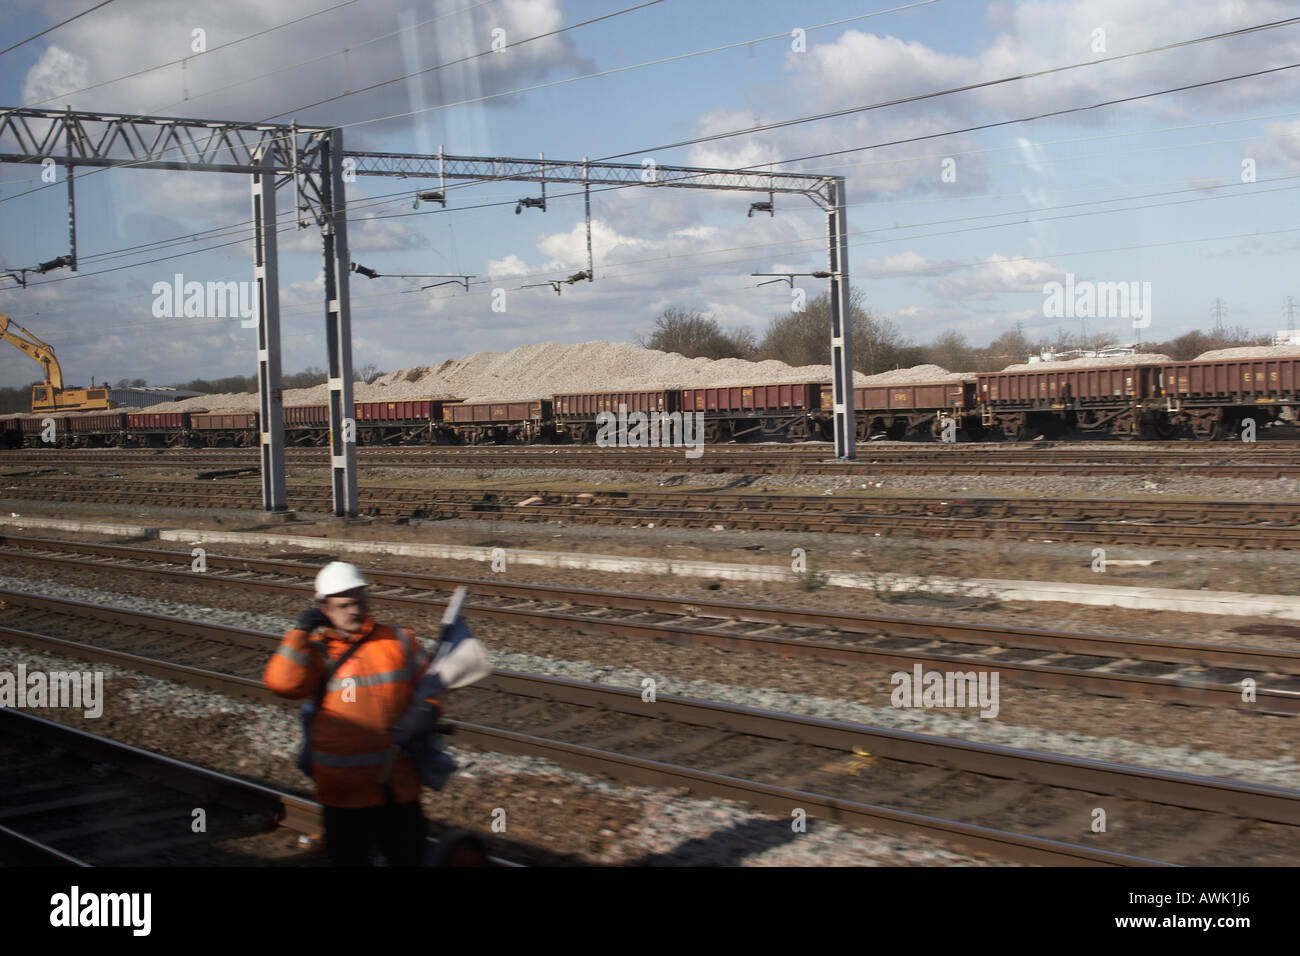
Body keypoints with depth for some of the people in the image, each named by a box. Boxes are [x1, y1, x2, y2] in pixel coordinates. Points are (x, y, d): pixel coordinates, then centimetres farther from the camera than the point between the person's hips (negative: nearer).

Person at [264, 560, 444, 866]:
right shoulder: (316, 651, -1)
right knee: (349, 857, 11)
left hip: (399, 780, 2)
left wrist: (425, 712, -11)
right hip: (345, 785, -1)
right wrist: (300, 633, -18)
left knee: (409, 855, 10)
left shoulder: (399, 640, 4)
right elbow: (283, 683, -18)